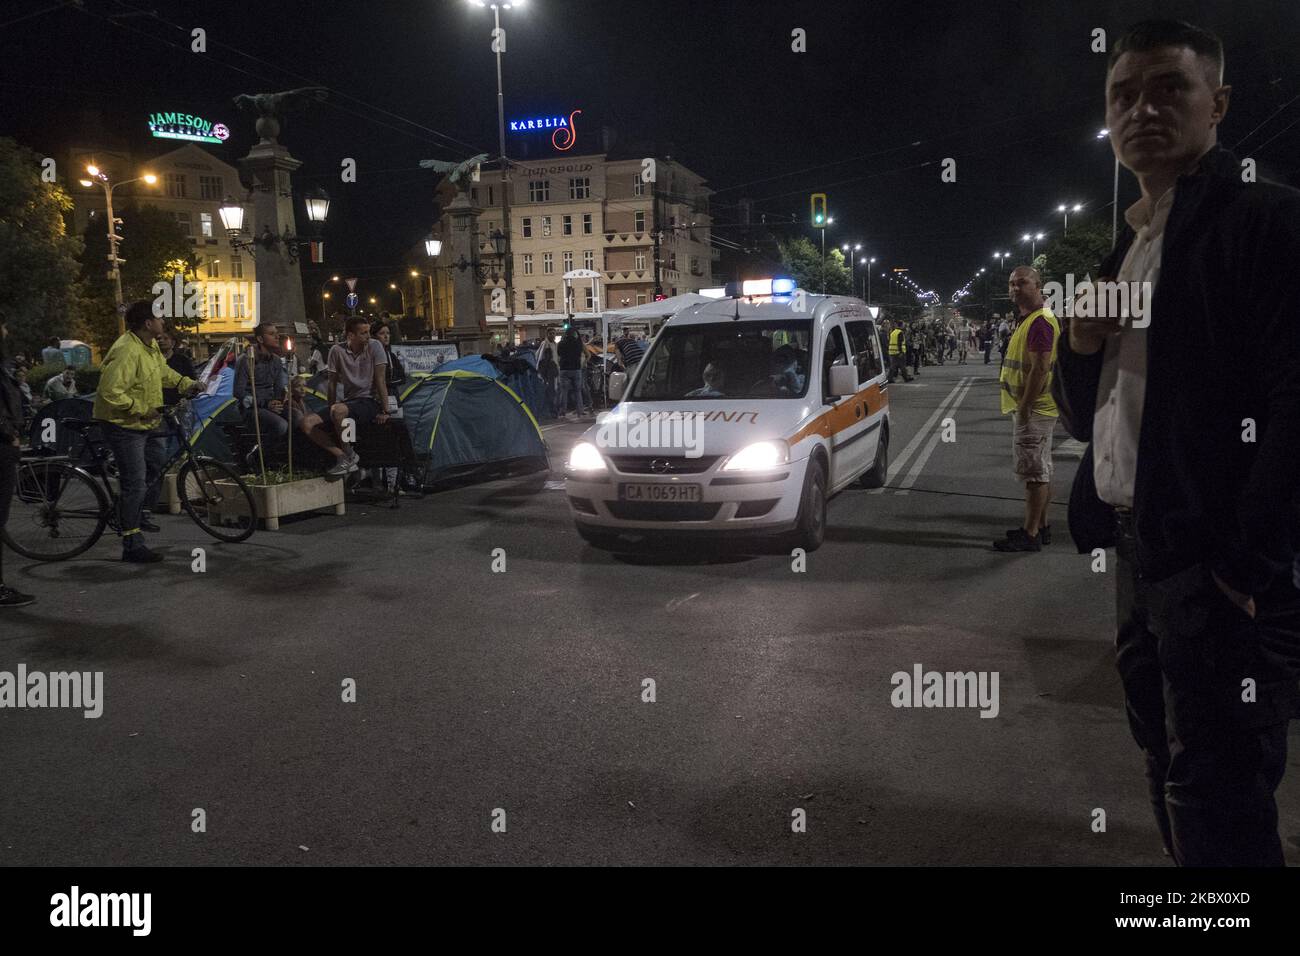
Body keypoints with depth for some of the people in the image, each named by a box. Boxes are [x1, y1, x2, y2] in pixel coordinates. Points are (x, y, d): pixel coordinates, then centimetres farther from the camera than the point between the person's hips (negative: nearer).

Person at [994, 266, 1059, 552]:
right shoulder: (1030, 320, 17)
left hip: (1033, 410, -11)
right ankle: (1040, 527, 25)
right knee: (1041, 471, 16)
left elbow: (1040, 368, -23)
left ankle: (1030, 535, -4)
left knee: (1035, 472, -7)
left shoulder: (1040, 321, -17)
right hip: (1033, 409, 11)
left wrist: (1024, 407, -22)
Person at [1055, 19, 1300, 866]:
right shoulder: (1127, 247, 16)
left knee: (1218, 799, 0)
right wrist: (1083, 345, -3)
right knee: (1174, 772, 19)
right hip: (1140, 547, 8)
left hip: (1220, 559, -8)